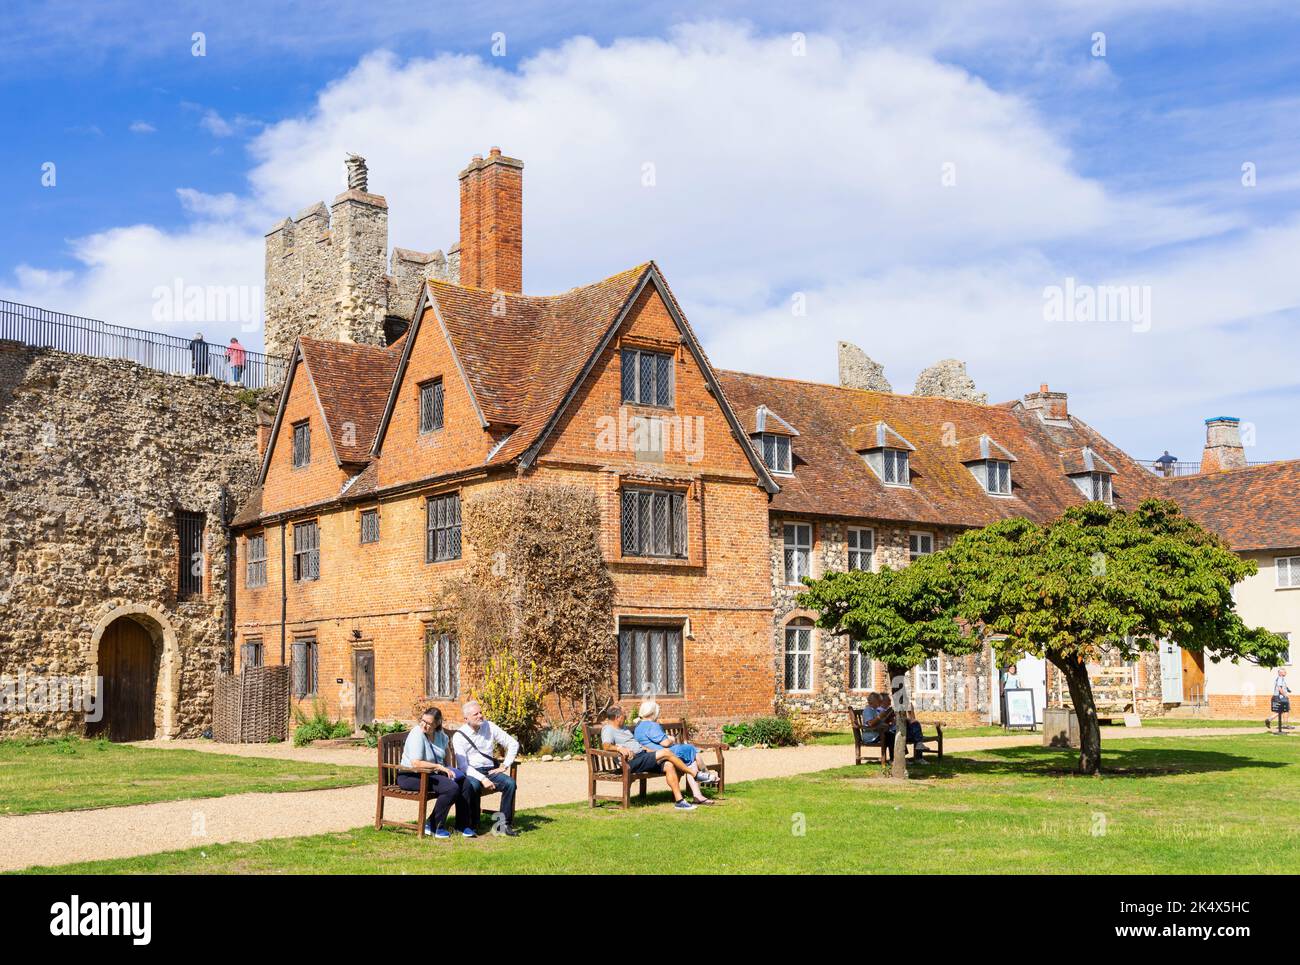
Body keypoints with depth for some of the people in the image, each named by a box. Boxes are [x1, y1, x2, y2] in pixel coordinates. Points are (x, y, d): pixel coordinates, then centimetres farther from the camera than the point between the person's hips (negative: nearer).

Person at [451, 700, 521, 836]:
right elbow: (463, 766, -14)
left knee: (510, 783, -23)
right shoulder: (459, 736, -7)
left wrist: (505, 765, 1)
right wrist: (482, 779, -25)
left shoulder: (489, 727, 4)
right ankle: (470, 824, -21)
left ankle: (504, 824, -15)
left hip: (489, 770, 4)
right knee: (473, 786, -37)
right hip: (470, 773, -4)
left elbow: (513, 744, 10)